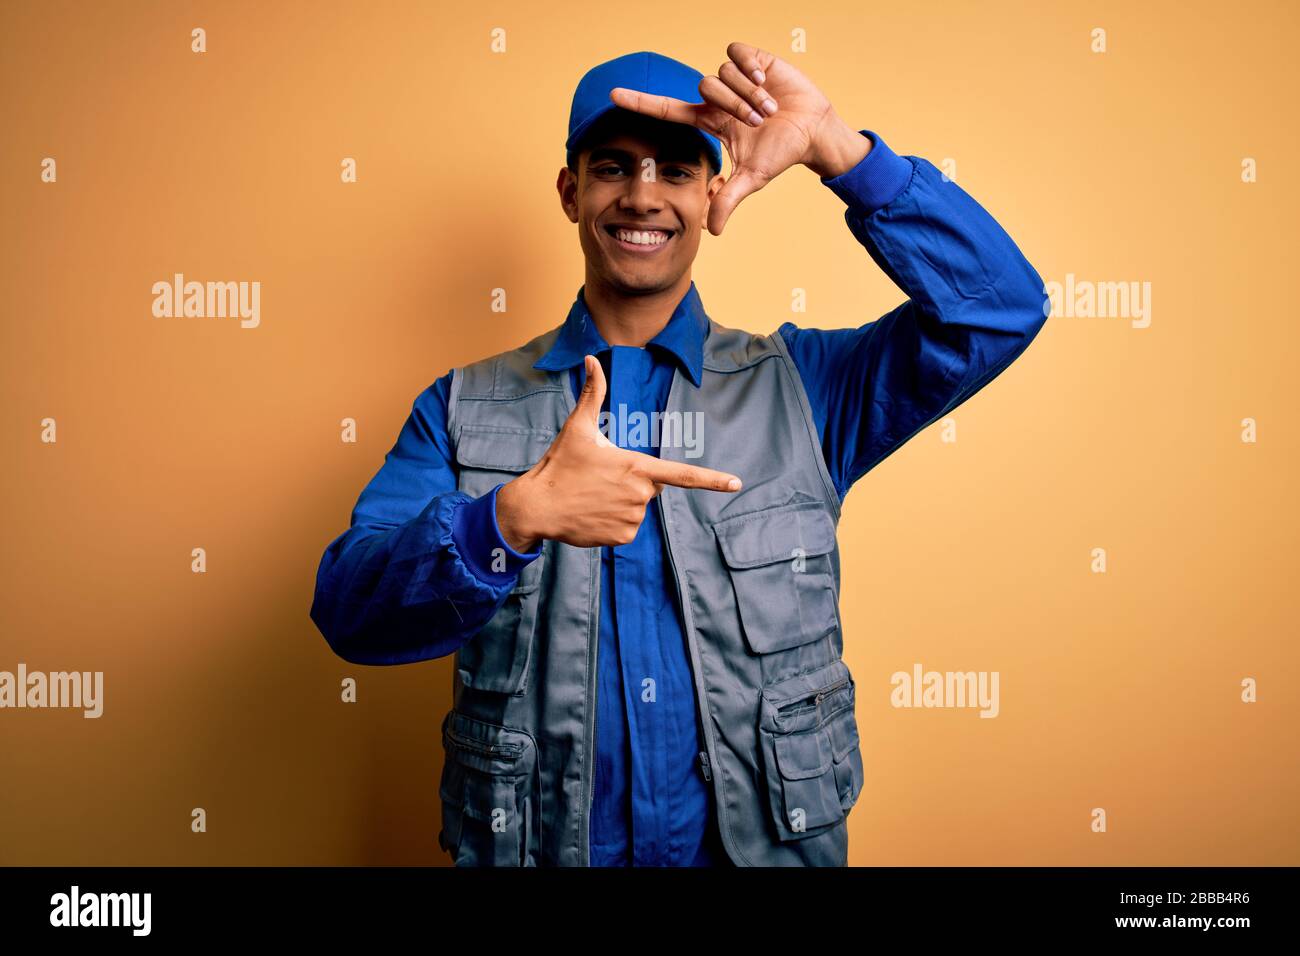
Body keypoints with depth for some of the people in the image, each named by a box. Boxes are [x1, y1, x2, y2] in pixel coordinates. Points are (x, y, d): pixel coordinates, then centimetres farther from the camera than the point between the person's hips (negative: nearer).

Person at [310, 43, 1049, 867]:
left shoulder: (804, 387, -2)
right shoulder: (466, 410, -3)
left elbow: (1000, 308, -11)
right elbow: (347, 610, -13)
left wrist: (834, 146, -20)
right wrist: (515, 518, -31)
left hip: (770, 840, 1)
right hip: (530, 844, 0)